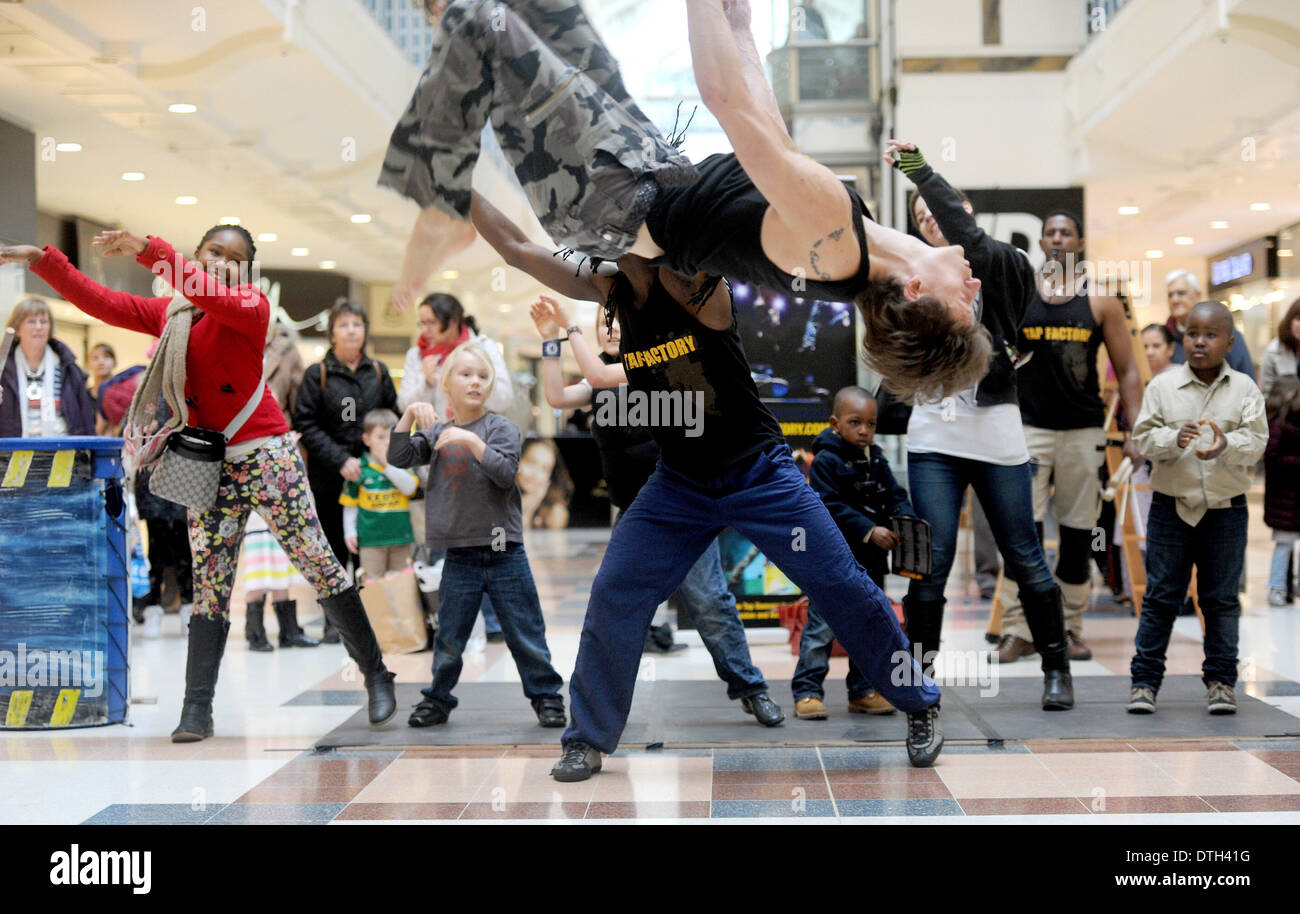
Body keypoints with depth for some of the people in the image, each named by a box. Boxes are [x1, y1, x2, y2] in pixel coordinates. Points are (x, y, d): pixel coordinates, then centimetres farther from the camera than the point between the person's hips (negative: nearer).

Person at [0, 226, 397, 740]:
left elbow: (210, 295, -26)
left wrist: (148, 251, -26)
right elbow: (99, 301, 7)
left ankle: (376, 676, 9)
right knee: (209, 585, 2)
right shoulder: (168, 314, 11)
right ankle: (197, 711, 1)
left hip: (267, 457, -5)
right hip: (207, 467, 5)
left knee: (319, 566, -2)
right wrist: (41, 259, -1)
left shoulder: (252, 307, -5)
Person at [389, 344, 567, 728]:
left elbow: (505, 472, -15)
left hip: (504, 553, -2)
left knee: (525, 633, 3)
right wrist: (410, 413, -9)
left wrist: (471, 440, -24)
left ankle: (546, 696, 15)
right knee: (448, 638, 9)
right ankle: (438, 699, 24)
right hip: (459, 556, 2)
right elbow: (398, 458, 0)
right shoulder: (436, 433, 8)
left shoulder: (501, 427, -2)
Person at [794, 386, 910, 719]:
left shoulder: (876, 459, 10)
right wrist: (869, 530, -24)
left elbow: (895, 495, 11)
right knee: (822, 625, -7)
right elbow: (831, 507, -18)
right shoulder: (826, 460, -11)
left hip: (870, 560, 7)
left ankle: (863, 691, 23)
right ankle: (806, 692, -1)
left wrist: (906, 519, -11)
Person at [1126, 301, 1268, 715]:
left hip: (1226, 509, 1)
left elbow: (1256, 440, -7)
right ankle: (1145, 679, 9)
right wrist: (1175, 439, -24)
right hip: (1171, 506, 0)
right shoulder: (1162, 386, 1)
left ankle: (1221, 681, 16)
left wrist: (1227, 445, -27)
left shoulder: (1245, 389, 2)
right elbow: (1144, 436, -4)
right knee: (1160, 596, 3)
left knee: (1222, 599, 7)